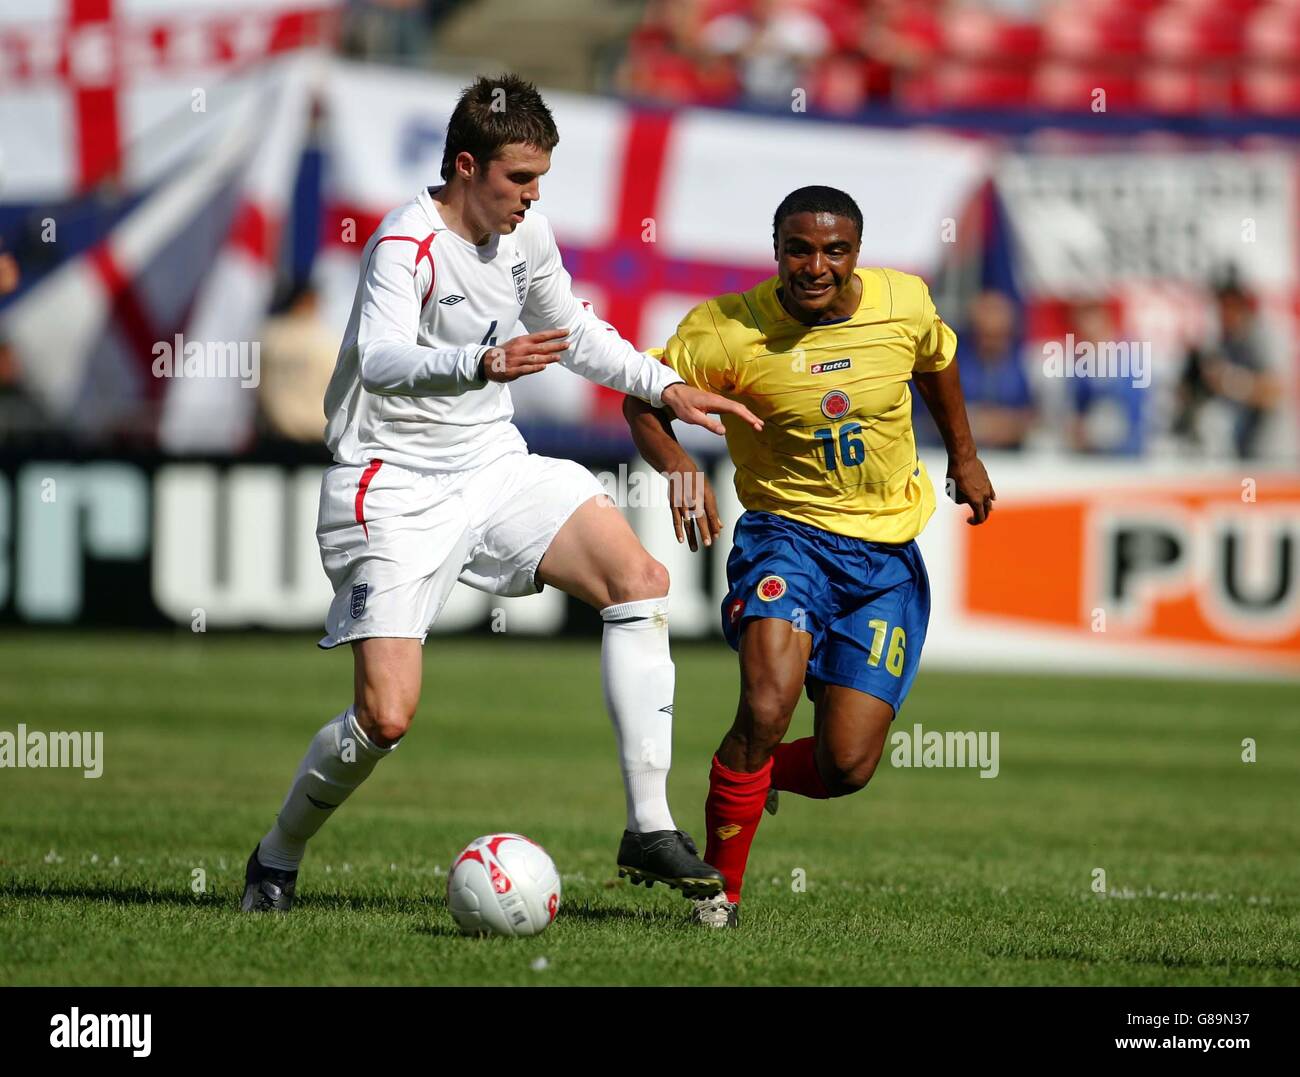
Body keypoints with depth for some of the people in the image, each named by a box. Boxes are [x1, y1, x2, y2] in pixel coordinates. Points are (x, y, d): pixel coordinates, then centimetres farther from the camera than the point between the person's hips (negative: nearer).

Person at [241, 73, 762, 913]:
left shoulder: (527, 234, 4)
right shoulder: (408, 243, -20)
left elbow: (573, 332, 24)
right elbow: (381, 361, -39)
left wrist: (666, 387, 14)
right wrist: (486, 363, -55)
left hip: (495, 466, 7)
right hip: (394, 487, -7)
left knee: (640, 579, -13)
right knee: (387, 718, -16)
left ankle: (650, 828, -10)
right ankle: (276, 860, 12)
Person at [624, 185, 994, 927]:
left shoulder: (906, 304, -7)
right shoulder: (727, 331, -16)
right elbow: (644, 401, -4)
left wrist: (964, 456, 25)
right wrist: (679, 467, -24)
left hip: (889, 556, 3)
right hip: (789, 532, -3)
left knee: (846, 768, -4)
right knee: (767, 710, -28)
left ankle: (757, 776, 33)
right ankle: (722, 888, -8)